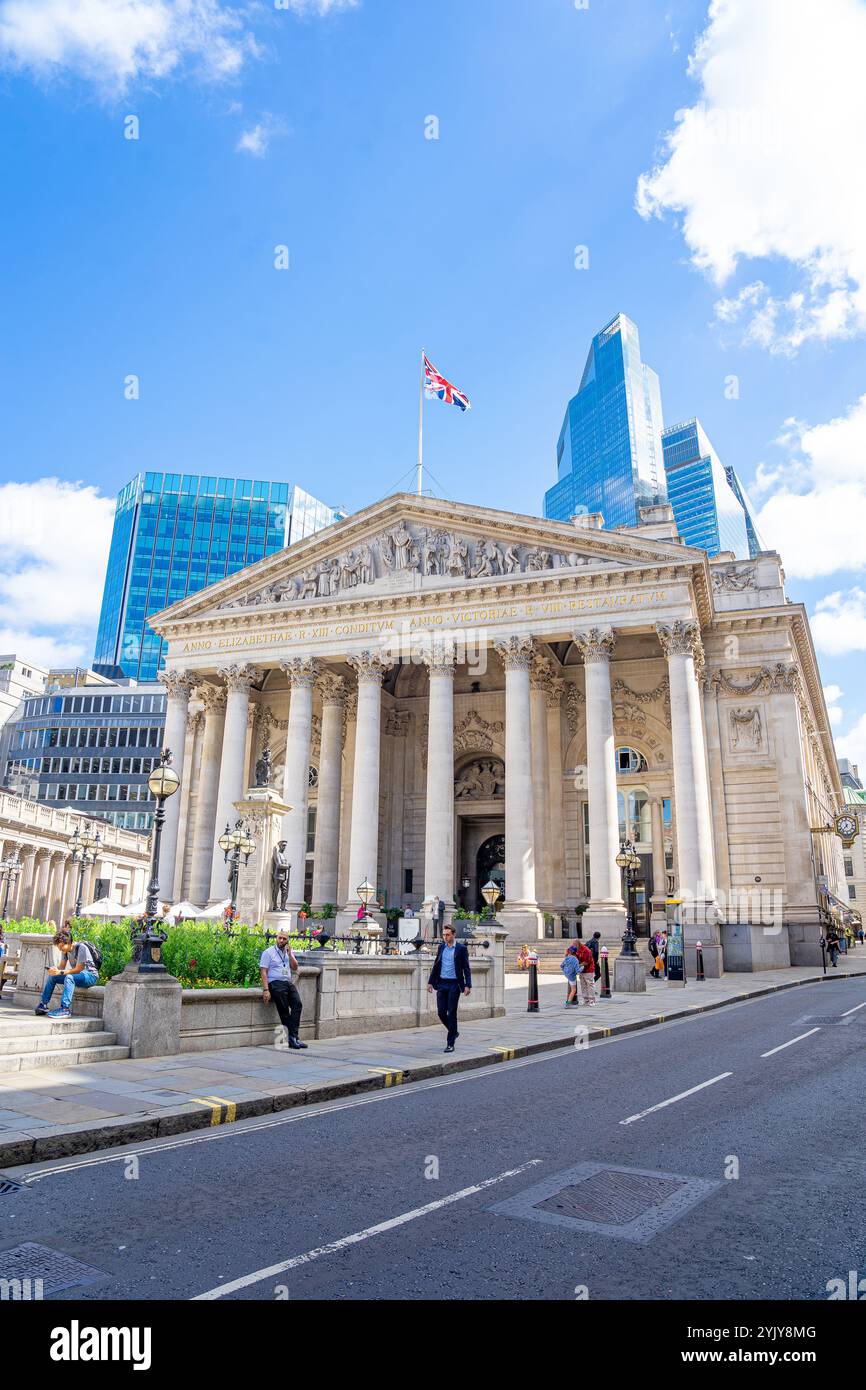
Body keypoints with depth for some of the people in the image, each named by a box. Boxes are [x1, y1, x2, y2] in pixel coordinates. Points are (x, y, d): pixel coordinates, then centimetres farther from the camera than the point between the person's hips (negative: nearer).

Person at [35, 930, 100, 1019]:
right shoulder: (65, 949, 2)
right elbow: (62, 966, 4)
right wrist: (54, 969, -19)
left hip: (90, 975, -9)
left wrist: (60, 972, -31)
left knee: (69, 977, -35)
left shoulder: (81, 948, -22)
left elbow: (78, 969, -25)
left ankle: (65, 1009, -40)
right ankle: (43, 1005, 5)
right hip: (76, 974, 9)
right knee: (52, 976, 1)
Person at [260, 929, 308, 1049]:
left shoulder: (289, 952, 20)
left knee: (298, 1004, -17)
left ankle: (293, 1037, -20)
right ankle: (293, 1037, -9)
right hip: (275, 983, -5)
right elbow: (263, 972, -3)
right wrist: (266, 990, -14)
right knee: (284, 1010, -14)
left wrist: (289, 954, 0)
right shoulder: (268, 952, 4)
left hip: (288, 982, 5)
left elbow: (295, 967, 11)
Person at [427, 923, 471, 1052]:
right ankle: (454, 1032, 28)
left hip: (454, 984, -4)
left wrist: (468, 985, -12)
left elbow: (466, 968, -5)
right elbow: (436, 966, 14)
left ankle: (451, 1044, 6)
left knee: (451, 1013, -3)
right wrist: (431, 982, 10)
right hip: (441, 984, 4)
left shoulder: (461, 948, -4)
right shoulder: (441, 947, 9)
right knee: (441, 1012, 3)